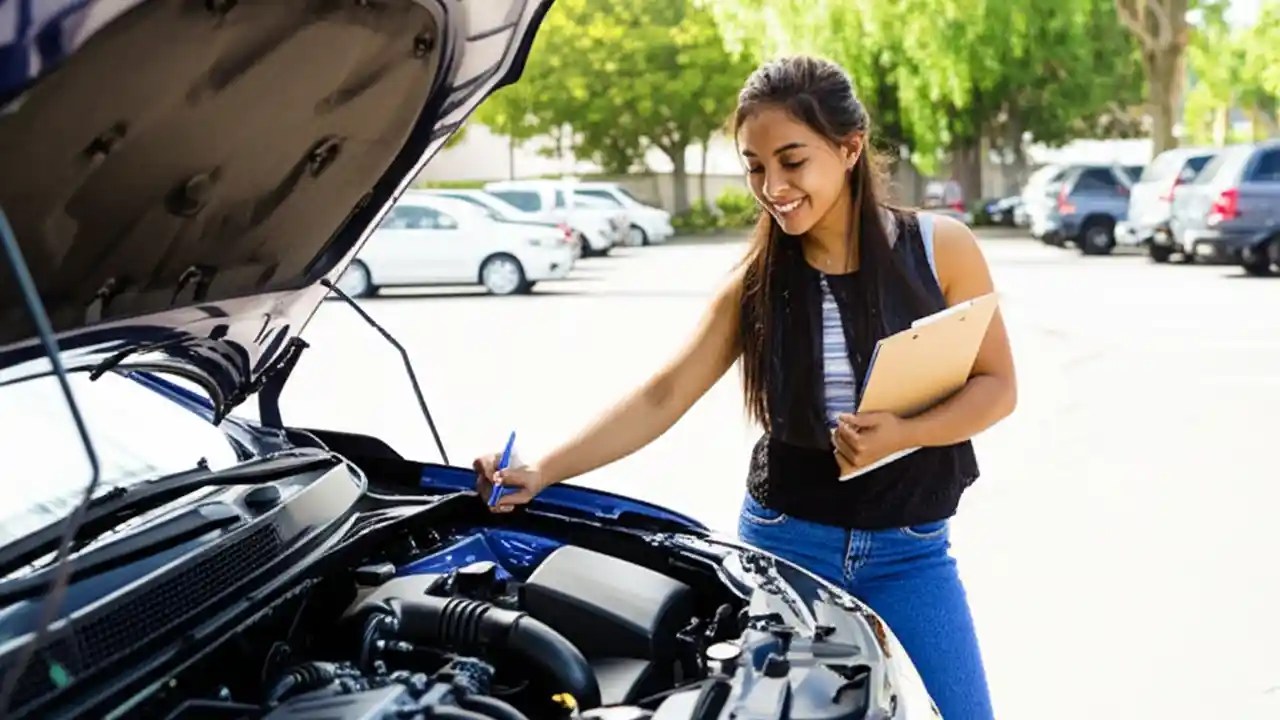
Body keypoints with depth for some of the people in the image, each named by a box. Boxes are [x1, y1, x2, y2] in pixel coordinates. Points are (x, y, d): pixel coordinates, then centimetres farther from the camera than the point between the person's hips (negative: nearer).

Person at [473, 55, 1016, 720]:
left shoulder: (939, 247, -7)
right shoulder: (755, 283, -3)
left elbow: (996, 385, -3)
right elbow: (661, 398, -5)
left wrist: (902, 434, -22)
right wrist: (543, 472, -16)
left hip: (909, 551, -1)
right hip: (783, 540, 1)